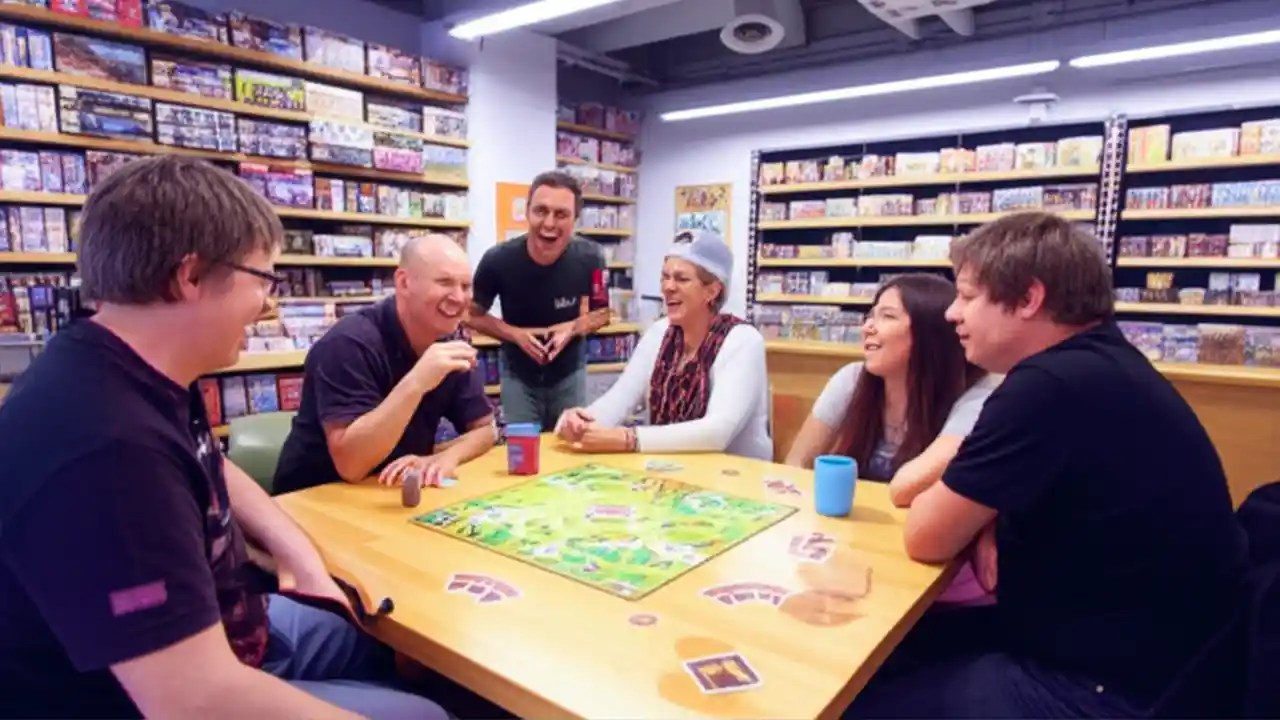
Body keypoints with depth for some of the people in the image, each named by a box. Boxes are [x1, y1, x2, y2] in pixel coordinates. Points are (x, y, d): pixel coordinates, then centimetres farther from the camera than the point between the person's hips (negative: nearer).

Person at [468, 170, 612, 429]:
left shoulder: (589, 258, -20)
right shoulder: (498, 260, -23)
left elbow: (602, 313, -3)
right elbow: (474, 315, -7)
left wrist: (572, 329, -23)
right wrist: (517, 334, -23)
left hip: (569, 374, 1)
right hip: (519, 375, -1)